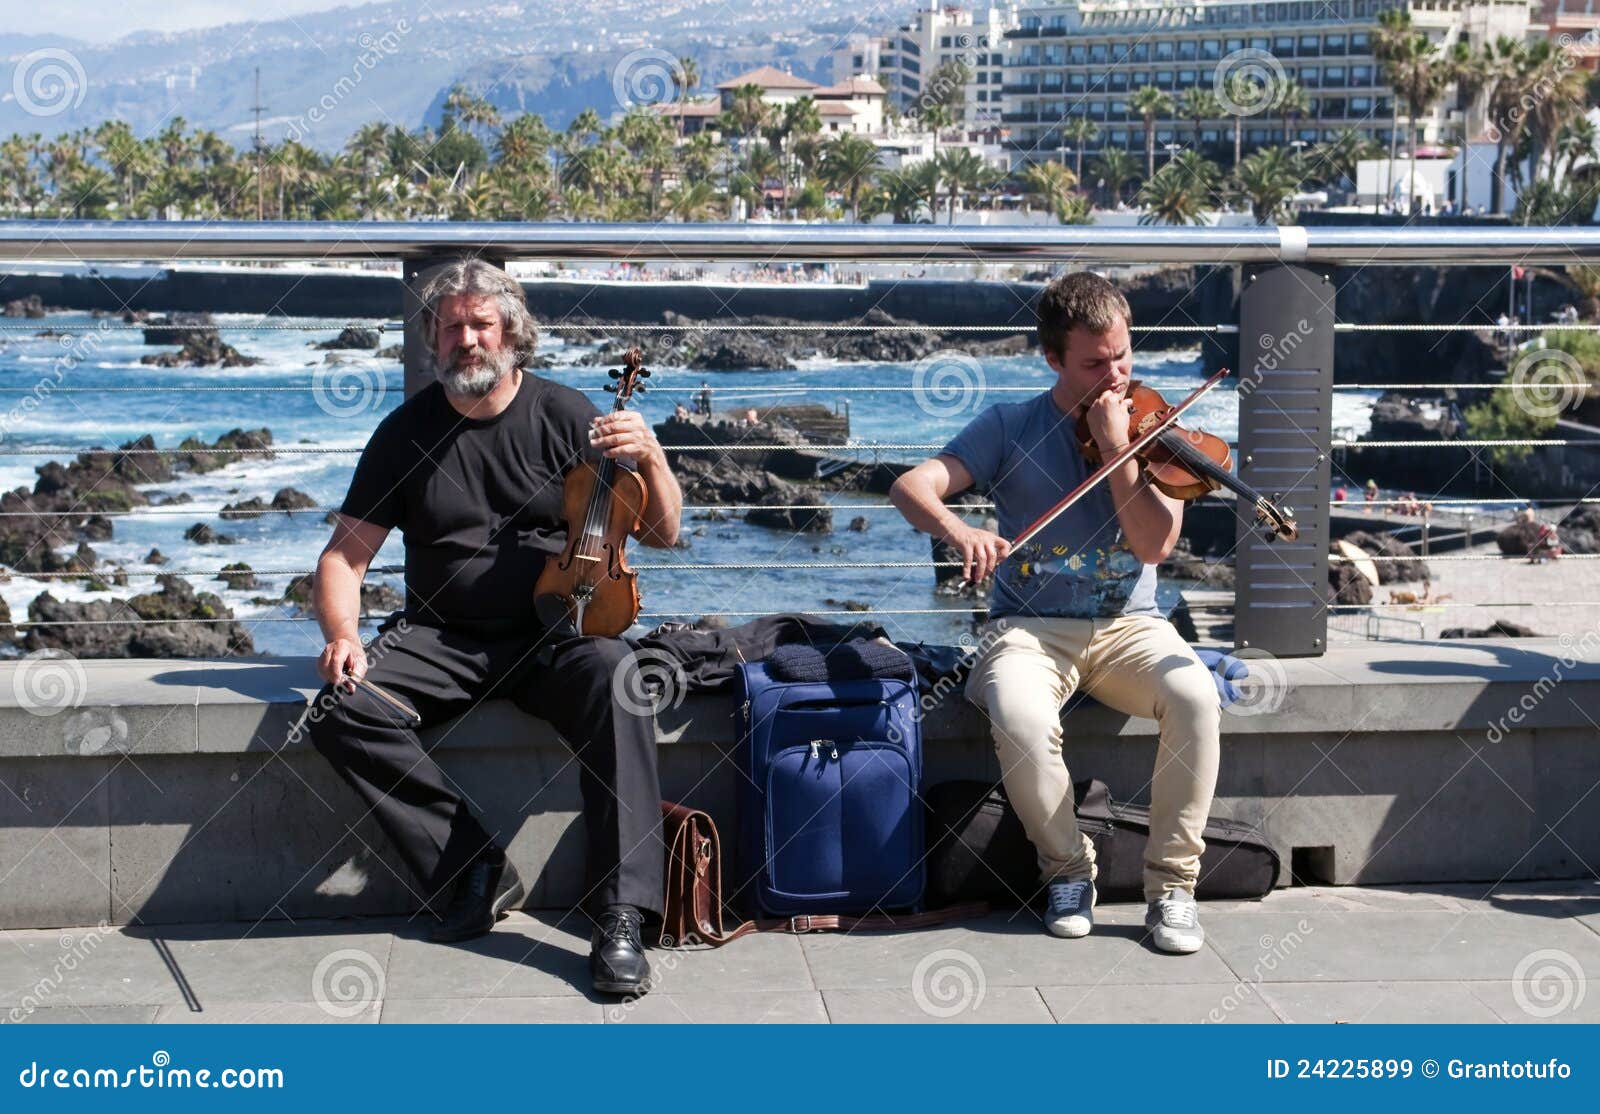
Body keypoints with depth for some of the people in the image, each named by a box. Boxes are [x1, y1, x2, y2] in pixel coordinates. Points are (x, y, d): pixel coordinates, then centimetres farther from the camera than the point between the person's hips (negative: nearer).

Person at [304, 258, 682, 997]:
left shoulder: (564, 416, 2)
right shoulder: (409, 430, 5)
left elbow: (663, 534, 3)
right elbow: (346, 553, 6)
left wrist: (651, 458, -16)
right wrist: (343, 634, -14)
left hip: (553, 634, -2)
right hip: (442, 638, 2)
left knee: (615, 681, -35)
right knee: (344, 710, -25)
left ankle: (619, 918, -33)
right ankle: (476, 870, -13)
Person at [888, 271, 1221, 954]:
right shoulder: (1009, 428, 1)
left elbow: (1153, 545, -8)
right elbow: (911, 486, -10)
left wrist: (1116, 446, -16)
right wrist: (956, 530, -32)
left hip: (1129, 626, 1)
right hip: (1030, 626, -1)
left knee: (1195, 696, -31)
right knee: (1021, 718, -35)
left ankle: (1172, 884, -16)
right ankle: (1068, 870, -8)